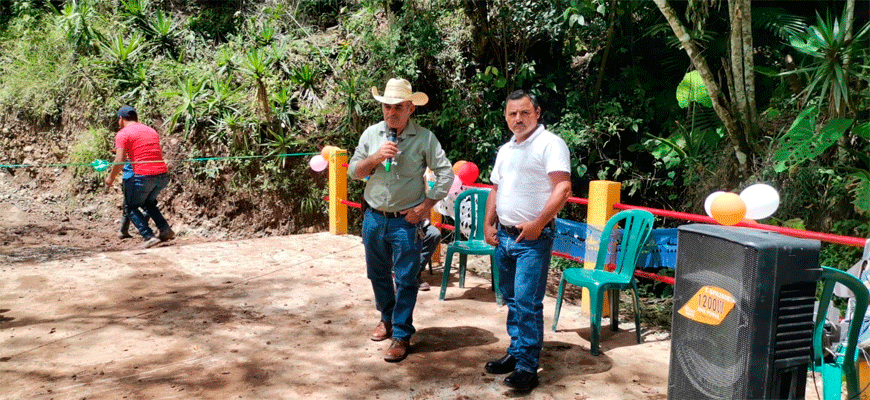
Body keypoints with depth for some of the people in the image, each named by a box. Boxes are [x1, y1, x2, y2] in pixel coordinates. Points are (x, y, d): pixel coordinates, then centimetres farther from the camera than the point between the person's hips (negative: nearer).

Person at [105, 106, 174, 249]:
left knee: (131, 207, 14)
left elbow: (119, 161, -8)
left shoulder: (123, 134, 0)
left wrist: (111, 178, 7)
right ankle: (165, 229, 12)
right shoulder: (151, 131, 20)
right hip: (163, 174, 6)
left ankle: (149, 236, -2)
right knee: (148, 202, 29)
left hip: (143, 176, -6)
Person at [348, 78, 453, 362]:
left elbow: (446, 174, -5)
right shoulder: (371, 134, 4)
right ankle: (387, 318, 40)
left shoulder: (424, 138, -7)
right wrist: (376, 157, -14)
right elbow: (353, 171, 3)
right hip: (374, 218, 4)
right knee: (377, 273, 17)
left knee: (405, 280, 1)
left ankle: (402, 335, 12)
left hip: (407, 221, -4)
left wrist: (426, 205, -10)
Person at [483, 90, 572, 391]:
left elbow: (562, 189, -17)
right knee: (511, 299, 15)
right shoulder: (505, 150, 17)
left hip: (533, 238, -8)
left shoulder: (550, 143, -8)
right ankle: (516, 352, 27)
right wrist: (488, 224, 13)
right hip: (504, 236, 8)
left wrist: (538, 223, -22)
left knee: (527, 302, -8)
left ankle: (528, 366, 0)